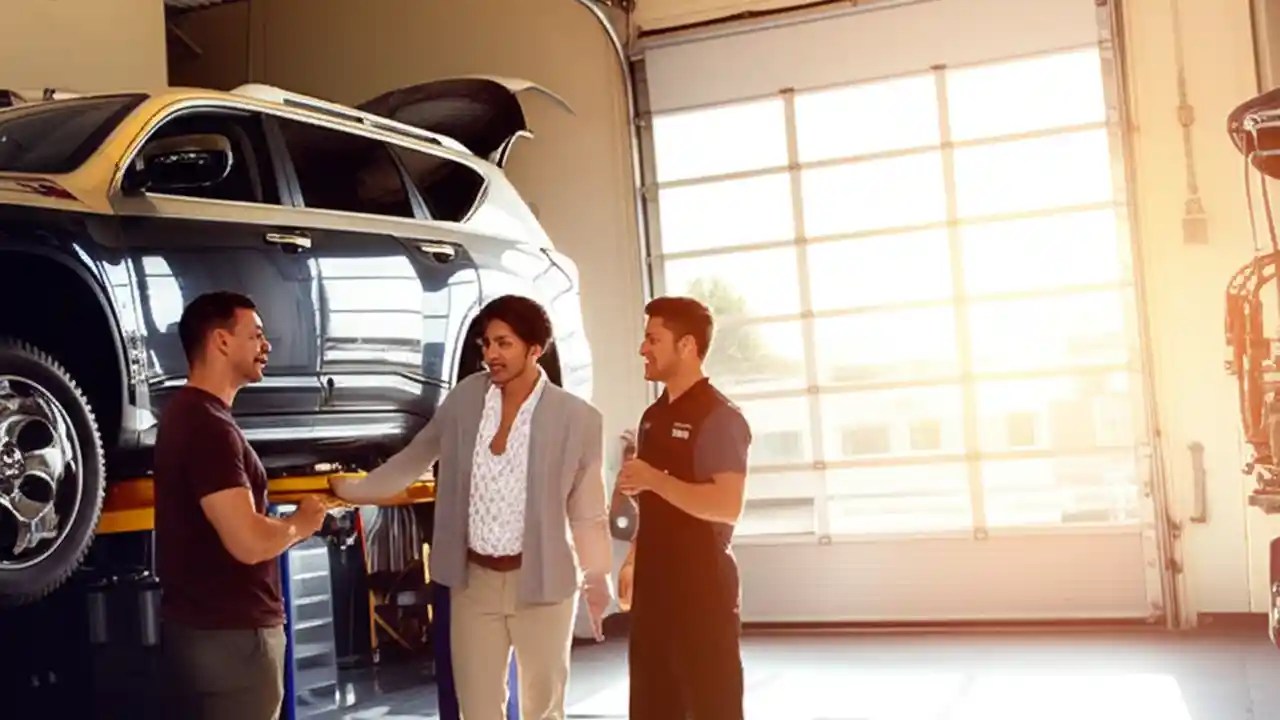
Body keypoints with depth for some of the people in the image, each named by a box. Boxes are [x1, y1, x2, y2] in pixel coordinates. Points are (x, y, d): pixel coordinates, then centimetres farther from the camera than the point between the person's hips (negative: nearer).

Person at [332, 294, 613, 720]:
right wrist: (352, 490, 15)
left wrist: (598, 581, -4)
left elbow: (587, 511, -3)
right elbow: (413, 458, 14)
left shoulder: (576, 418, -10)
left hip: (540, 581, -3)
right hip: (474, 580, 3)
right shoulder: (466, 397, -1)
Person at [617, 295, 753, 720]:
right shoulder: (653, 417, 13)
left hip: (701, 582, -8)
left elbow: (727, 506, -23)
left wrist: (654, 479, -21)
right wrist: (634, 561, 15)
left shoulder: (719, 417, -13)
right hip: (655, 581, 8)